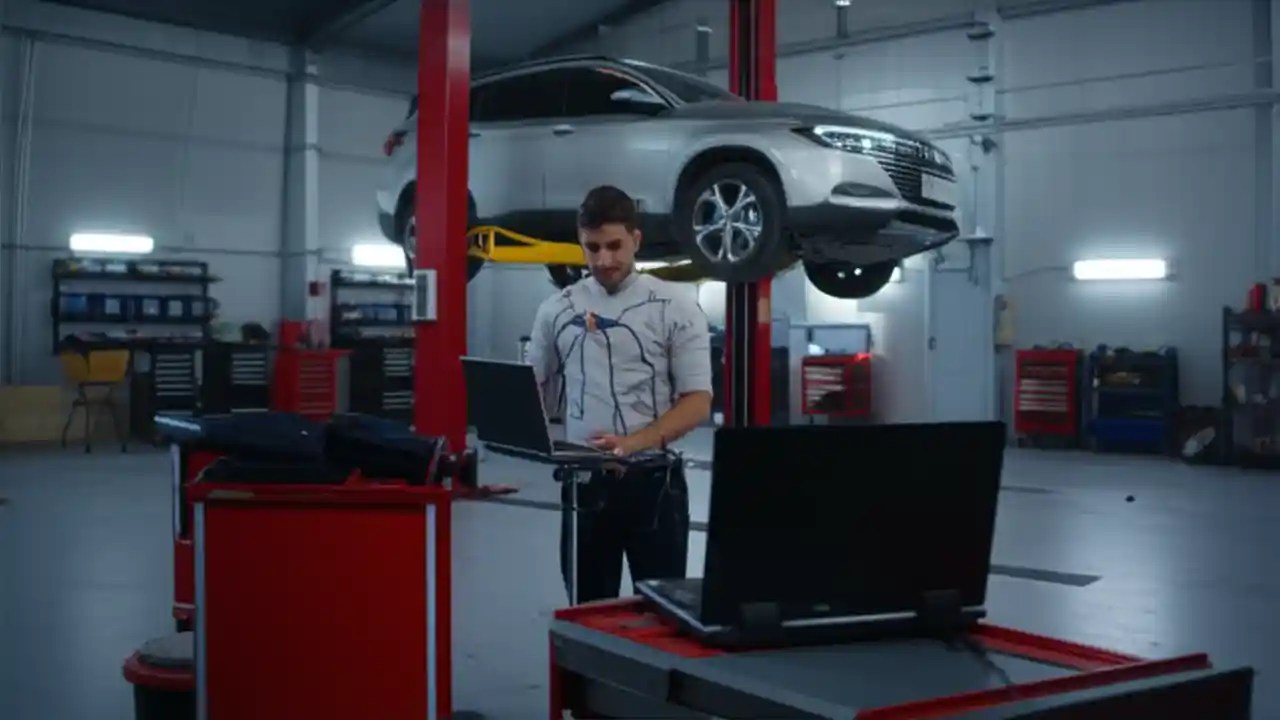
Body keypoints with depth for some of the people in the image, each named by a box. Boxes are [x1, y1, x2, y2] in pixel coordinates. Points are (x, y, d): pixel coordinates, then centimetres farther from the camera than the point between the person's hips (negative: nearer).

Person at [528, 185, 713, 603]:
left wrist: (634, 442, -20)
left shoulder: (675, 306, -3)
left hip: (652, 478, -3)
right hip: (584, 480, 3)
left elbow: (697, 401, -7)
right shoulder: (558, 309, 8)